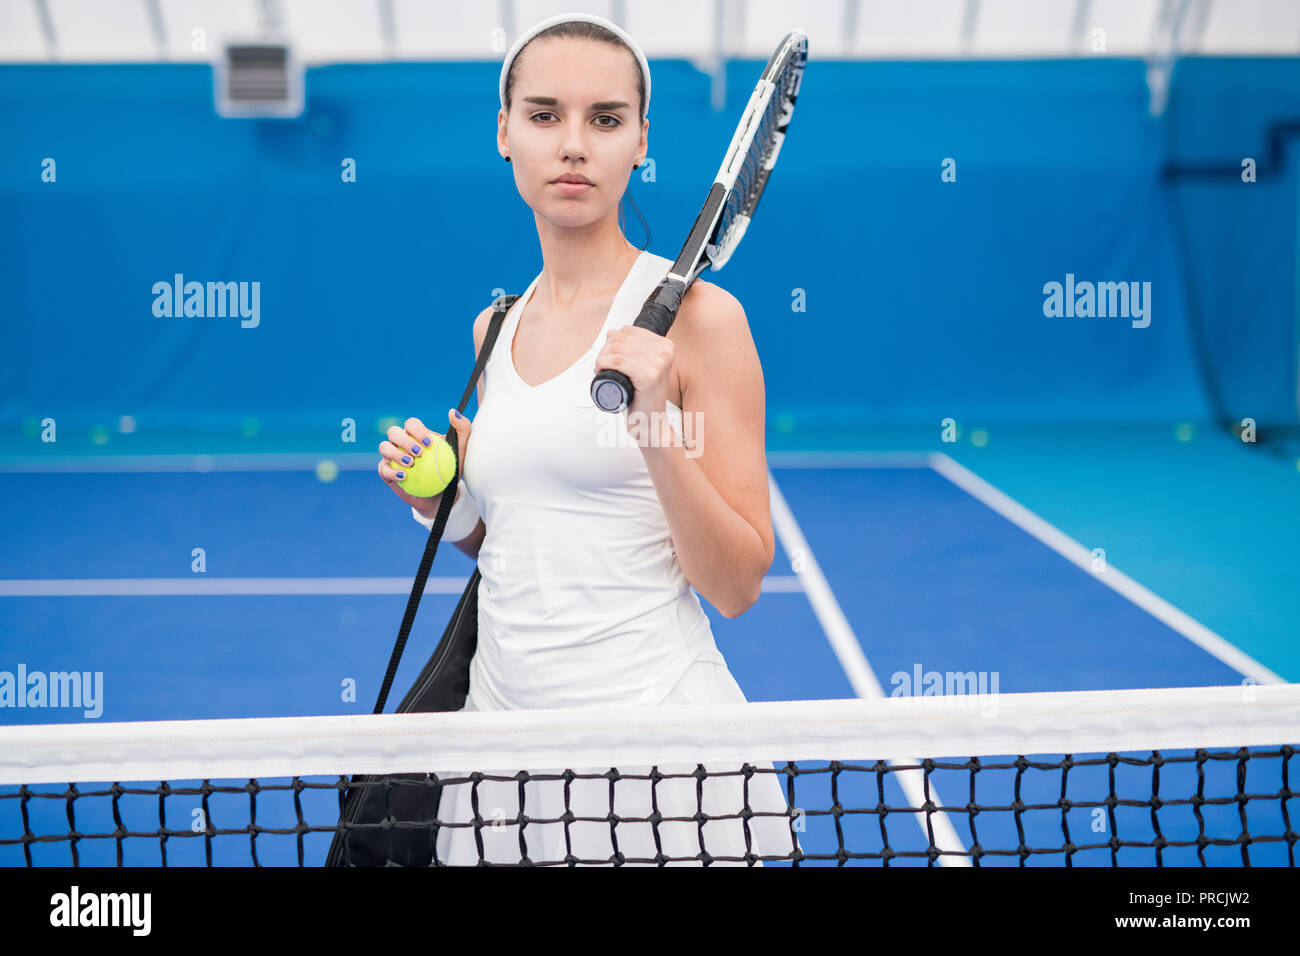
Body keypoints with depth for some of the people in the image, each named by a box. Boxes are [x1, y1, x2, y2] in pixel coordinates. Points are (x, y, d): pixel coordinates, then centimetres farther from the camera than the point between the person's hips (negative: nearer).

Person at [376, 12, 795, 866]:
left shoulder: (696, 315, -8)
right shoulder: (495, 329, 9)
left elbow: (736, 586, -11)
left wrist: (657, 428, -21)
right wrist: (440, 504, 2)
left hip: (655, 724, -5)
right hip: (503, 716, 6)